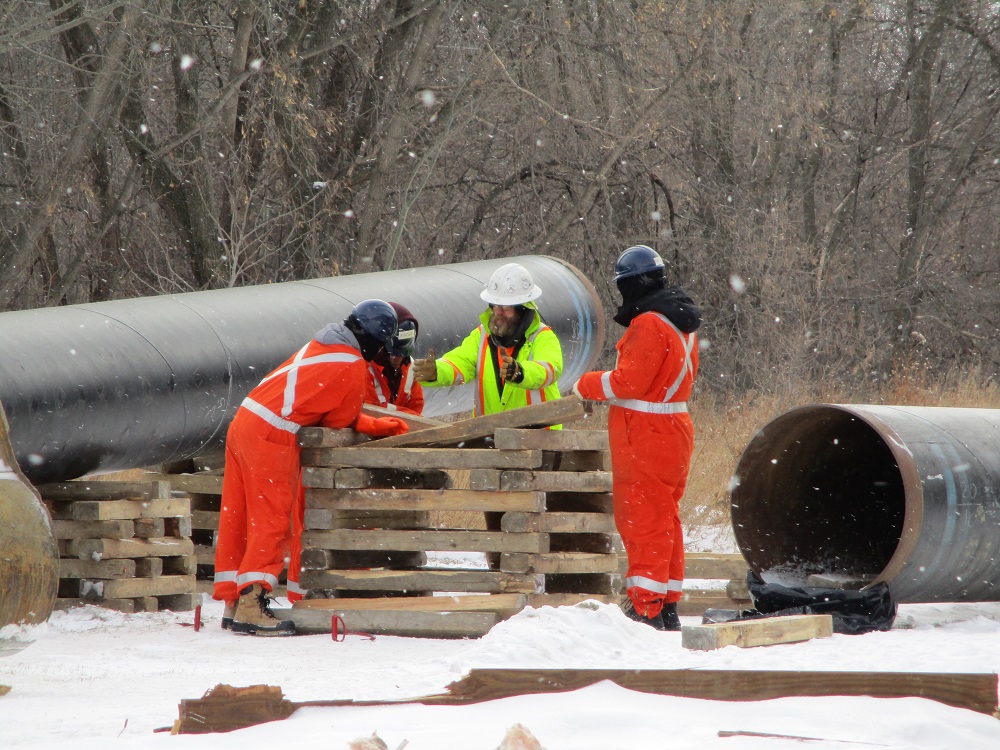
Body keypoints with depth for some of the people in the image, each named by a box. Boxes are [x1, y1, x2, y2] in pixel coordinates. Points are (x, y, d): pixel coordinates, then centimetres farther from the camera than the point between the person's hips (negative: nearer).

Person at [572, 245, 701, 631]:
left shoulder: (649, 324, -18)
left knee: (641, 521, -6)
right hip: (673, 429, 10)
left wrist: (586, 385, -5)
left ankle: (645, 609, -8)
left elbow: (629, 381, -19)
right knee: (665, 520, 14)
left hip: (645, 437, -10)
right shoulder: (680, 322, 14)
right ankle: (667, 607, 19)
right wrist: (608, 390, 10)